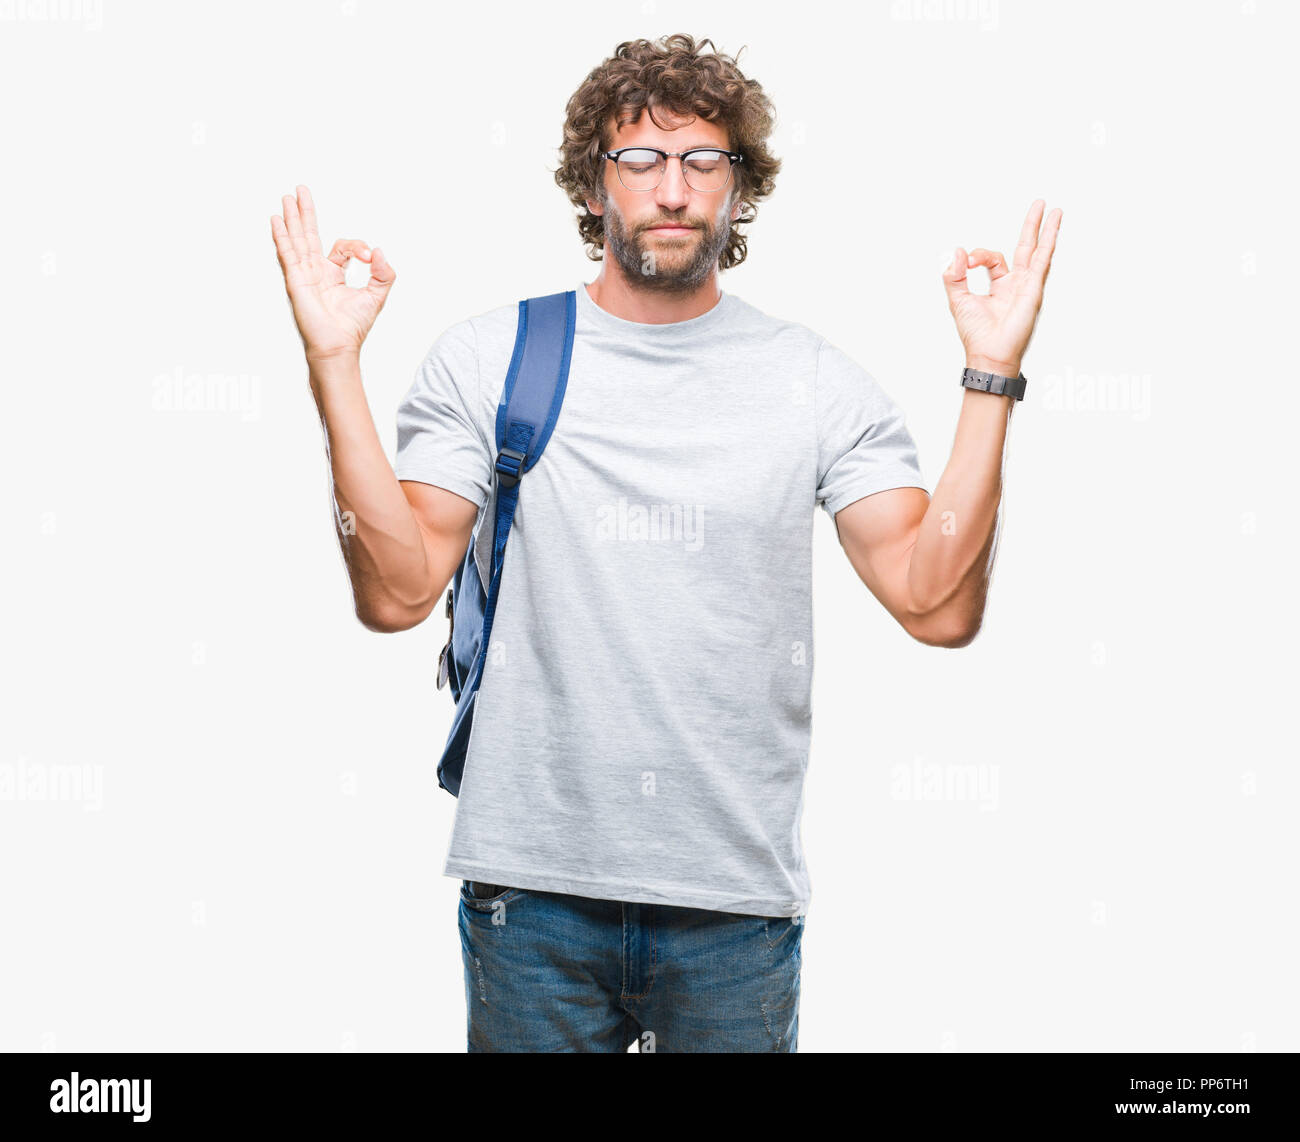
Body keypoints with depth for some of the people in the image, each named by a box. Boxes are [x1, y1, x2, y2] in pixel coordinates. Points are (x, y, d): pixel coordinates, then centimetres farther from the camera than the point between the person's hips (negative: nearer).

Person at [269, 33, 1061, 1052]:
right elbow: (397, 593, -7)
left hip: (737, 896, 1)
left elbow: (937, 605, -6)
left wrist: (992, 376, -12)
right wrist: (335, 365, -13)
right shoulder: (488, 358, 1)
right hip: (533, 883, 0)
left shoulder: (819, 381, 2)